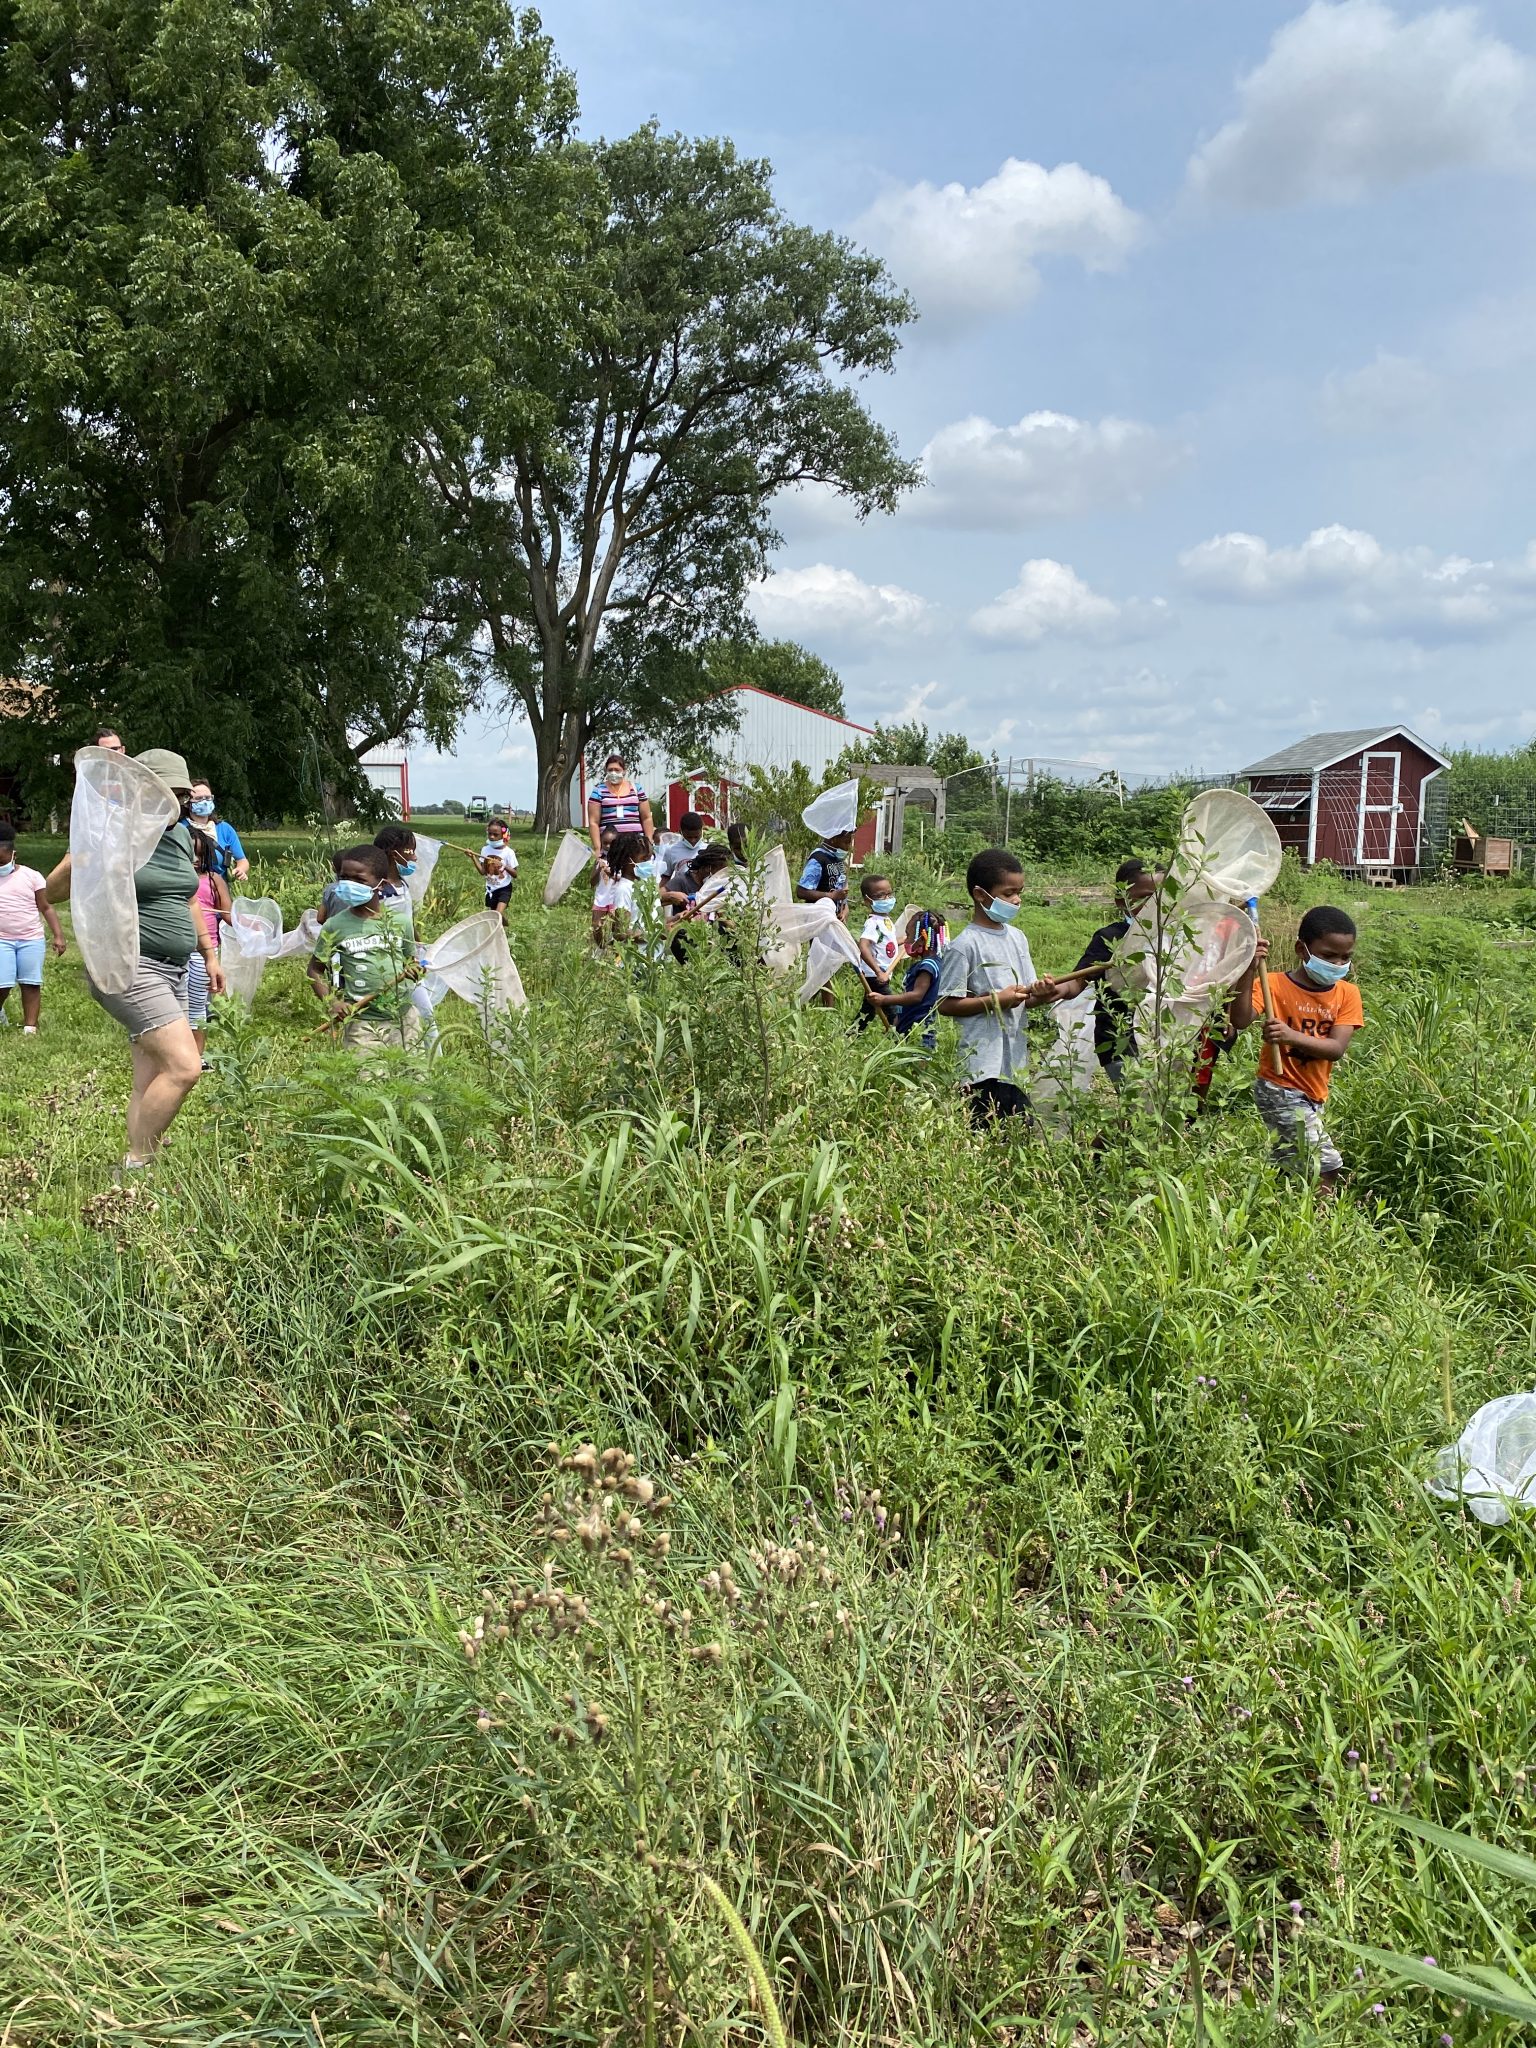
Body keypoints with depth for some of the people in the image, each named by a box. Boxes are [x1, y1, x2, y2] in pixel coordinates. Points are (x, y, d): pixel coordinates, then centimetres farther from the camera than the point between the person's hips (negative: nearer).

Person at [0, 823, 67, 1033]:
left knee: (30, 984, 0)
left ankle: (30, 1027, 5)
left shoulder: (30, 876, 2)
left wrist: (58, 935, -4)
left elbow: (46, 907, 3)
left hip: (31, 939, 0)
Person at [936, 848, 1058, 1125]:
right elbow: (946, 1005, -12)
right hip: (983, 1068, -7)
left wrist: (1040, 995, -7)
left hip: (1017, 1062, 7)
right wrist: (996, 1001, -17)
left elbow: (1025, 999, 15)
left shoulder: (1017, 938, 12)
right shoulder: (965, 945, -11)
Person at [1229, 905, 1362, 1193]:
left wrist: (1293, 1036, -32)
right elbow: (1240, 1022, -29)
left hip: (1313, 1096, 6)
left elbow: (1337, 1048, -16)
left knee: (1294, 1165, 22)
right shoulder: (1274, 985, -12)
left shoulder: (1347, 994, -3)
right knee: (1326, 1165, -16)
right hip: (1279, 1090, -6)